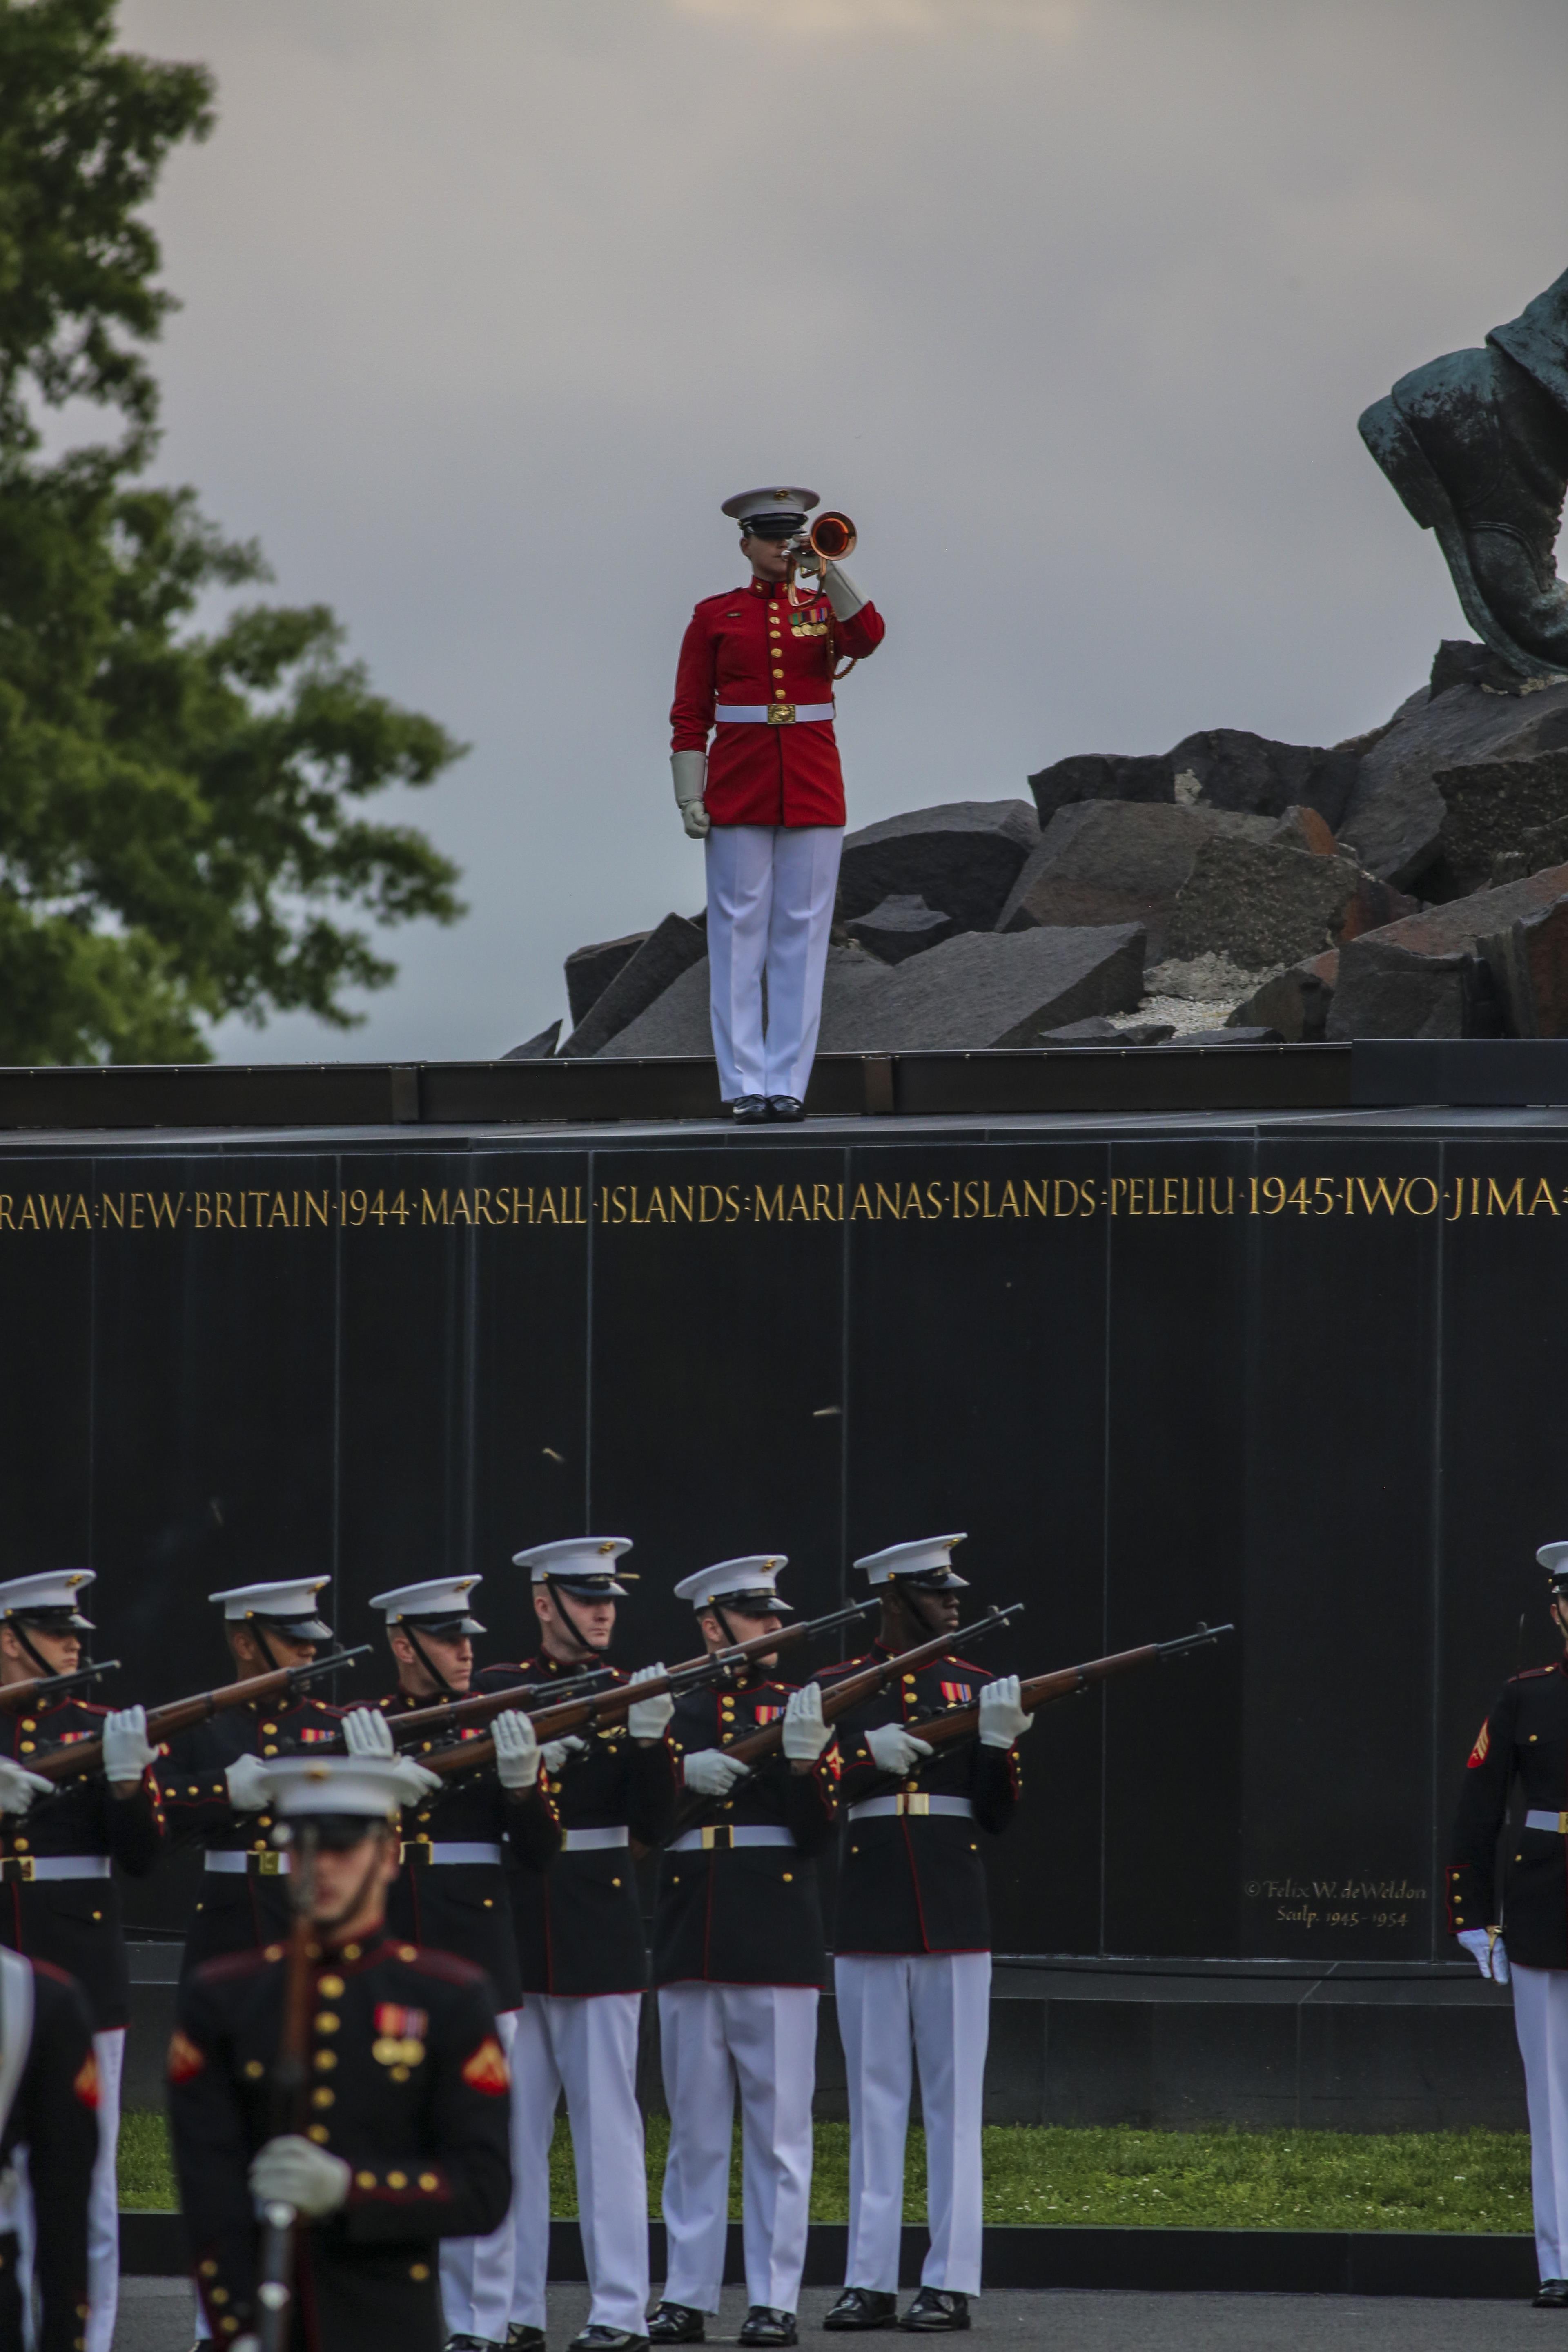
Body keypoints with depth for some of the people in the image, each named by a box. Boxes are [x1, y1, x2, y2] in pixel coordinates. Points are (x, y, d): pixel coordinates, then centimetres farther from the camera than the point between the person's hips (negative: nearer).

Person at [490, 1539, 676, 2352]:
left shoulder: (630, 1694, 4)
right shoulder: (497, 1688, 7)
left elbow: (653, 1826, -3)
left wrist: (649, 1738, -18)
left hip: (598, 1935, -2)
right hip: (508, 1934, 2)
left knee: (607, 2125, -3)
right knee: (510, 2127, 4)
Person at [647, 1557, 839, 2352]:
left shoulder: (801, 1709, 5)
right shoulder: (672, 1713, 10)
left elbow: (818, 1833, -3)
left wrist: (805, 1758, -20)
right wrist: (681, 1774, -14)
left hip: (777, 1945, -2)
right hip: (691, 1947, 2)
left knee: (778, 2128, -2)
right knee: (694, 2130, 7)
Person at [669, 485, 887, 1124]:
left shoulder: (825, 607, 8)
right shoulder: (715, 616, 5)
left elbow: (866, 639, -16)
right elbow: (690, 715, 3)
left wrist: (829, 568, -21)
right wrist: (690, 798, -5)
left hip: (812, 791, 1)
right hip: (739, 794, -1)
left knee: (802, 935, 1)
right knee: (738, 937, -2)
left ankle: (788, 1083, 3)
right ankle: (744, 1086, 0)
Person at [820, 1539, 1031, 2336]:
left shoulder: (972, 1687, 8)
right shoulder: (834, 1689, 5)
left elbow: (996, 1817, 5)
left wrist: (998, 1744, -12)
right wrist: (866, 1757, -16)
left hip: (955, 1921, 0)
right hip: (868, 1923, 0)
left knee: (954, 2101, -1)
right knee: (875, 2100, 4)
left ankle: (950, 2283, -1)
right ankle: (870, 2280, 7)